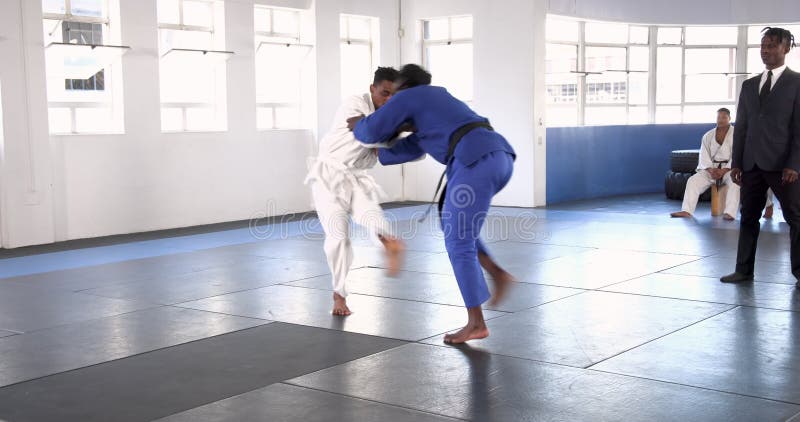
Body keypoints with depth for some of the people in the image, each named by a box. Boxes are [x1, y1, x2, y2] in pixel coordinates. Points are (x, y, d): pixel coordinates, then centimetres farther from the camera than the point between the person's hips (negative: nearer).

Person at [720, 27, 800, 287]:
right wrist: (736, 163, 6)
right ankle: (744, 270, 13)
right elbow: (741, 127, 13)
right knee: (748, 217, 7)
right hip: (752, 163, 5)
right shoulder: (749, 85, 14)